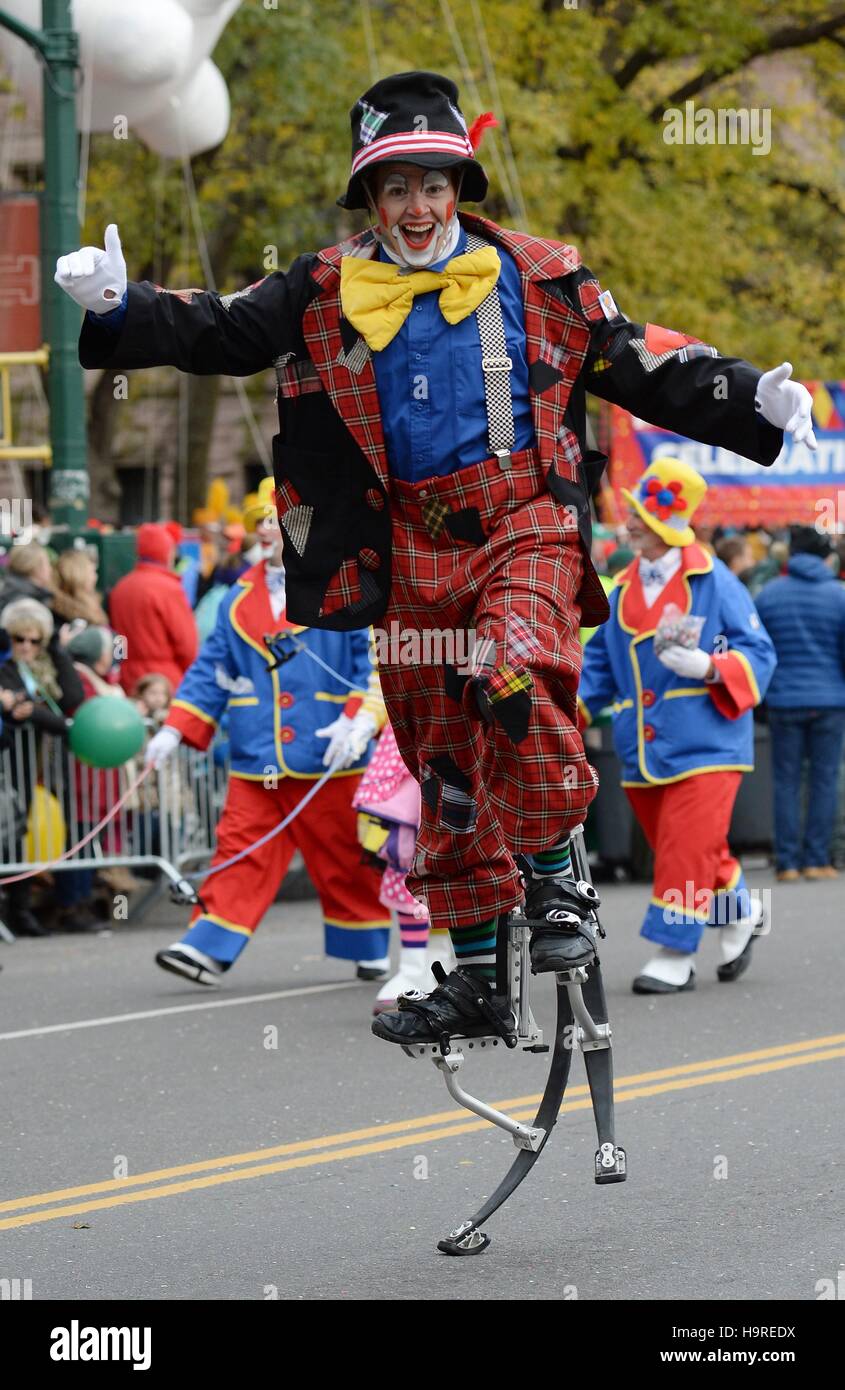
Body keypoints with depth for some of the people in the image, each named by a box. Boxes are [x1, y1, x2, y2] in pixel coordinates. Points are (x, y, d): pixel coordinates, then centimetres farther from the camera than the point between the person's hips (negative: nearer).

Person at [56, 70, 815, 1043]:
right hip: (411, 554, 3)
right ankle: (478, 972, 17)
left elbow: (645, 367, 5)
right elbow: (212, 333, 0)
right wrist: (119, 309, -17)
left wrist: (755, 403, -5)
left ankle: (553, 879, -14)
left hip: (525, 530, -3)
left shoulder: (536, 278, 3)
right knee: (441, 763, 7)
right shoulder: (325, 295, 5)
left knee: (517, 676, -32)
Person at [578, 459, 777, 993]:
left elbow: (758, 654, -7)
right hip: (645, 750, 6)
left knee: (687, 850, -9)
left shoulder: (714, 582, -8)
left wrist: (710, 668, -25)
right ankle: (740, 913, 36)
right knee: (673, 846, 14)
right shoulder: (625, 590, 10)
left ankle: (675, 955, -3)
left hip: (703, 744, -6)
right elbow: (600, 661, 17)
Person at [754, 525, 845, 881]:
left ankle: (787, 862, 2)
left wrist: (760, 691, 22)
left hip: (784, 701, 1)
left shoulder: (768, 595, 3)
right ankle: (816, 860, 2)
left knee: (785, 781, 6)